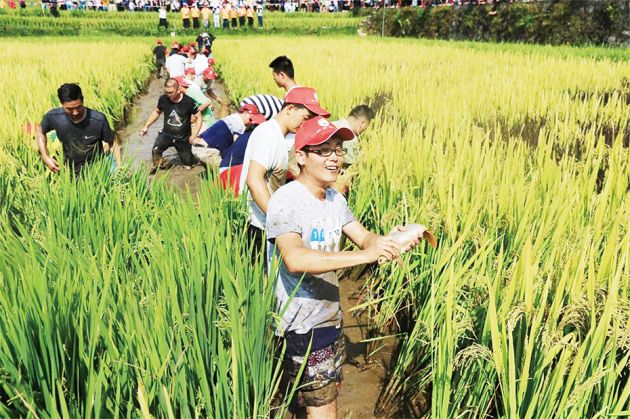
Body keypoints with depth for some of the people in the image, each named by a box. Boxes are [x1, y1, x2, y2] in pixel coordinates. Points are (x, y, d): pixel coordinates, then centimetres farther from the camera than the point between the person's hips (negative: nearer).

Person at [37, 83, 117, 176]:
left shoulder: (99, 120, -24)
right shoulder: (53, 117, -16)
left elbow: (112, 143, -10)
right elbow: (40, 131, 6)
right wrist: (45, 157, -4)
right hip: (71, 174, 2)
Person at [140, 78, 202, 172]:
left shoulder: (188, 101, -18)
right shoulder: (163, 99, -11)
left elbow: (198, 118, -7)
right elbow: (157, 112, 9)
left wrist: (194, 134, -19)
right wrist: (146, 126, 5)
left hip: (184, 138, -1)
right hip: (166, 134, 1)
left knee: (189, 163, 9)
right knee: (155, 151, -27)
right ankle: (159, 166, 6)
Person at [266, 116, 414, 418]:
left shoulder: (335, 199, 5)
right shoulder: (286, 201, -22)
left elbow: (364, 236, 5)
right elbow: (295, 259, -36)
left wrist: (386, 241, -18)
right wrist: (364, 255, -40)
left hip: (330, 317, 8)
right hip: (300, 326, -8)